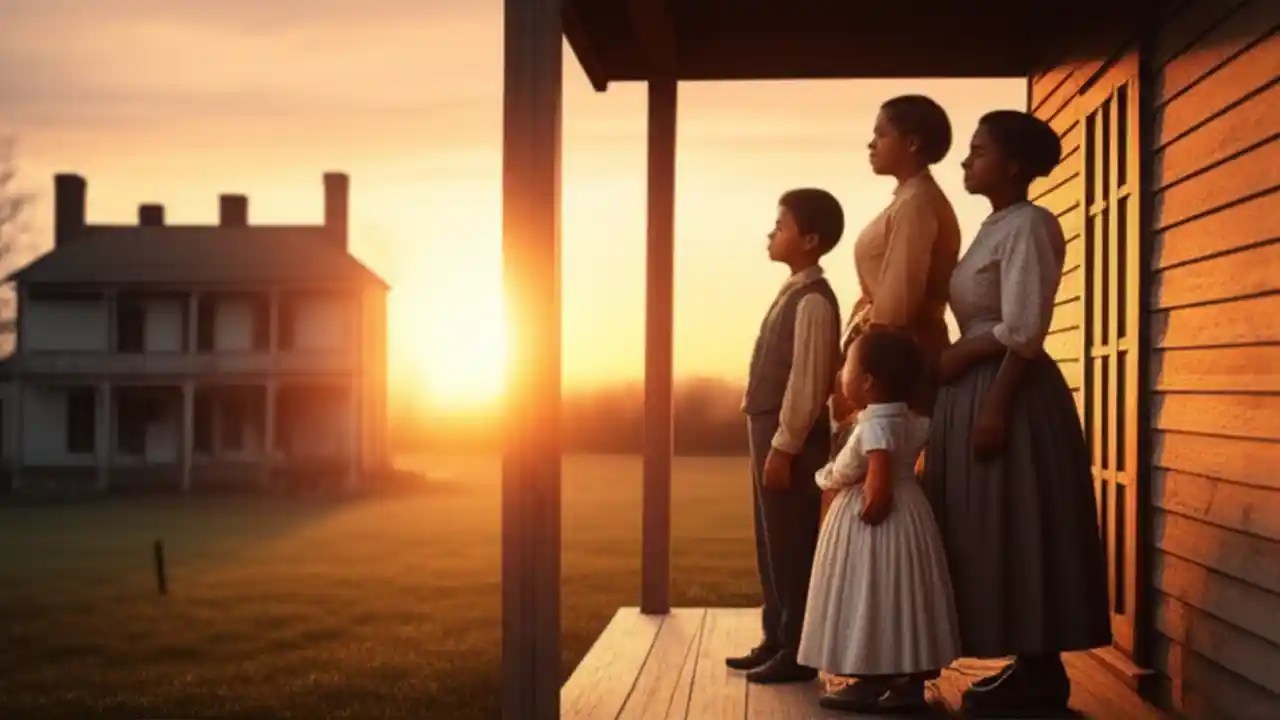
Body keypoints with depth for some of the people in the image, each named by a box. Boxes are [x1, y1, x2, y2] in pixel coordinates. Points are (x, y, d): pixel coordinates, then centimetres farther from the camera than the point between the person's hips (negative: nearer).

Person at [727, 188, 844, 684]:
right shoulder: (792, 294, 16)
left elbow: (806, 380, -19)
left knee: (791, 544, -3)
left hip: (792, 435, -10)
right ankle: (776, 640, 25)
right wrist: (770, 441, 17)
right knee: (771, 543, 15)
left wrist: (784, 447, -20)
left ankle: (798, 653, 5)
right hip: (771, 428, 10)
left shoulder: (813, 299, -14)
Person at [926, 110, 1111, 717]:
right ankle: (1030, 668, 18)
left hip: (1011, 393, -10)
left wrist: (996, 405, -19)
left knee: (1018, 531, -5)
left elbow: (1023, 333, -18)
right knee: (993, 534, 11)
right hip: (977, 391, 10)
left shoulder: (1028, 225, -11)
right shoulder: (995, 228, 18)